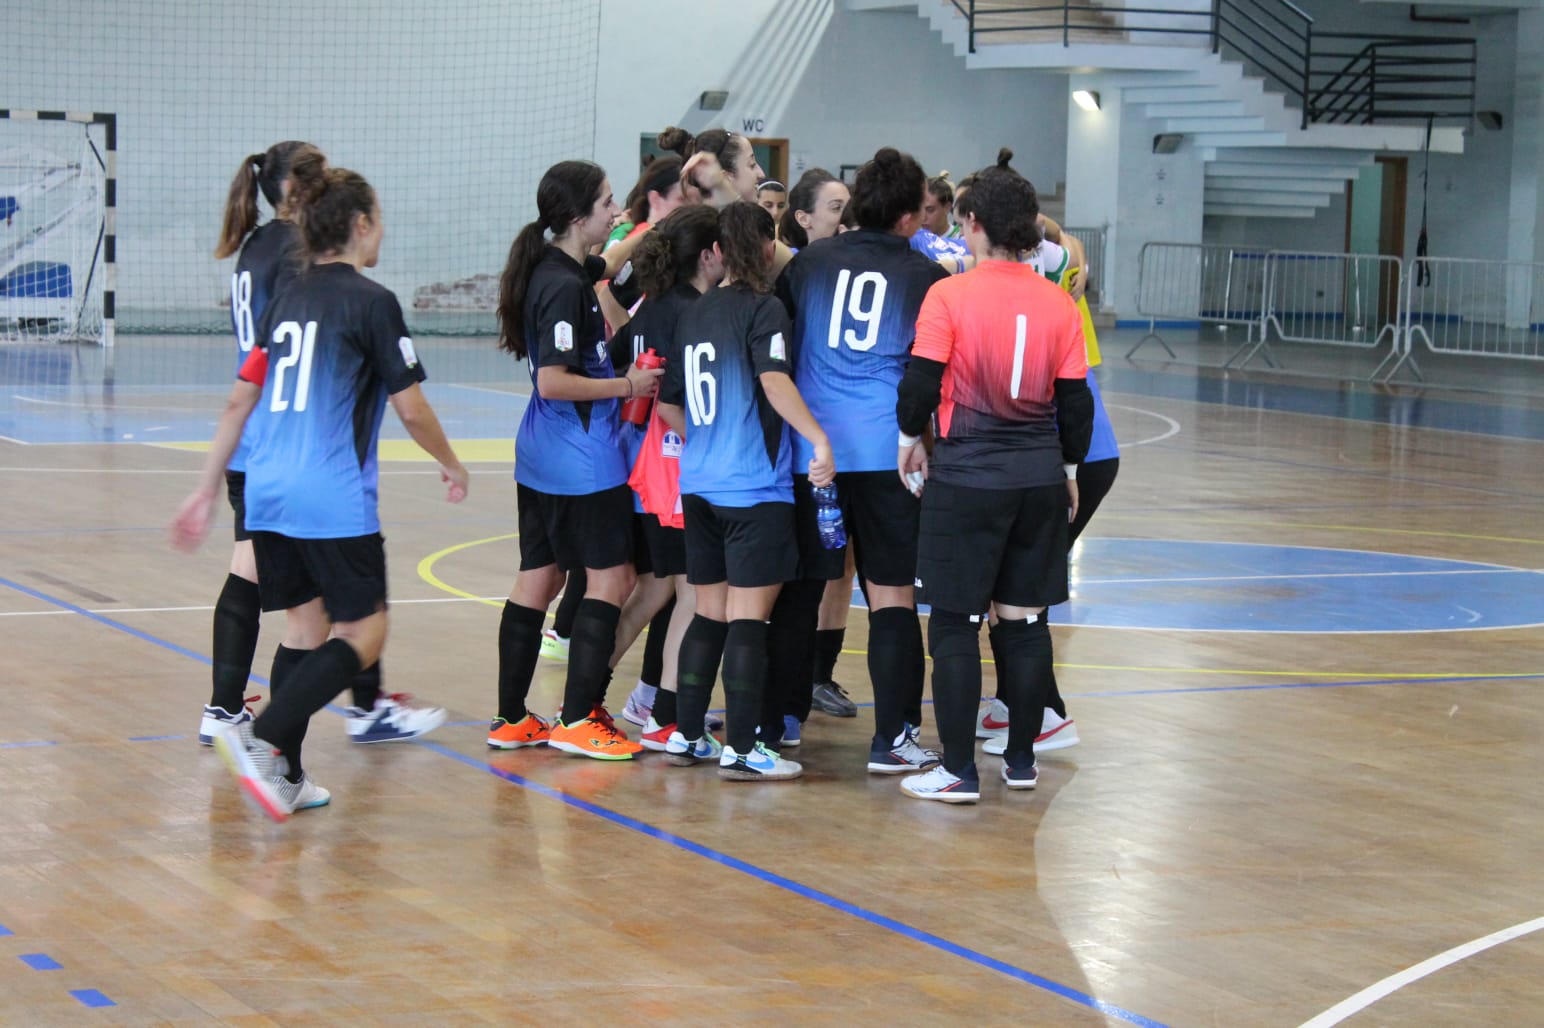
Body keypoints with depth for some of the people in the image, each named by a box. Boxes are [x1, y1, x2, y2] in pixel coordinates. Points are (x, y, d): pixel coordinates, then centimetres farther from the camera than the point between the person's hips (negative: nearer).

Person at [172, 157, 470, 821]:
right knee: (362, 632, 0)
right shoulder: (370, 302, -6)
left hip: (268, 489, 7)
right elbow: (411, 409, -5)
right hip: (332, 496, -7)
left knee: (304, 627, 15)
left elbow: (241, 400, 15)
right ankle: (261, 739, -16)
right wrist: (451, 465, 12)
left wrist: (206, 490, 21)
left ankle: (284, 776, 13)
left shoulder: (287, 300, 14)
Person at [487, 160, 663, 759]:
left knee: (538, 580, 13)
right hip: (581, 460, -10)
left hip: (541, 460, 10)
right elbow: (555, 382, -24)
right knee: (611, 577, -1)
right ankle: (578, 720, -1)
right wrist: (627, 386, -16)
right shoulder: (565, 286, -19)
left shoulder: (557, 272, 10)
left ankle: (511, 720, 18)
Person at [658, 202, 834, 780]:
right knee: (748, 618, -4)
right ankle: (741, 749, -4)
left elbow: (668, 404, 16)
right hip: (754, 488, -7)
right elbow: (774, 381, -24)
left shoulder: (694, 314, 11)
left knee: (710, 614, 15)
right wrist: (818, 440, -28)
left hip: (700, 488, 7)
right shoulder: (762, 309, -9)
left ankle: (685, 736, 19)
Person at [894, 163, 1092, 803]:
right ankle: (1021, 760, 20)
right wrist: (1068, 468, 18)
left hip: (966, 474, -4)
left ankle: (959, 770, 2)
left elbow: (920, 382, -9)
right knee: (1025, 618, 12)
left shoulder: (949, 296, -10)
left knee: (955, 623, 2)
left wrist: (910, 438, 9)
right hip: (1039, 474, 4)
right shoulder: (1058, 304, 1)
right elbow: (1075, 399, 4)